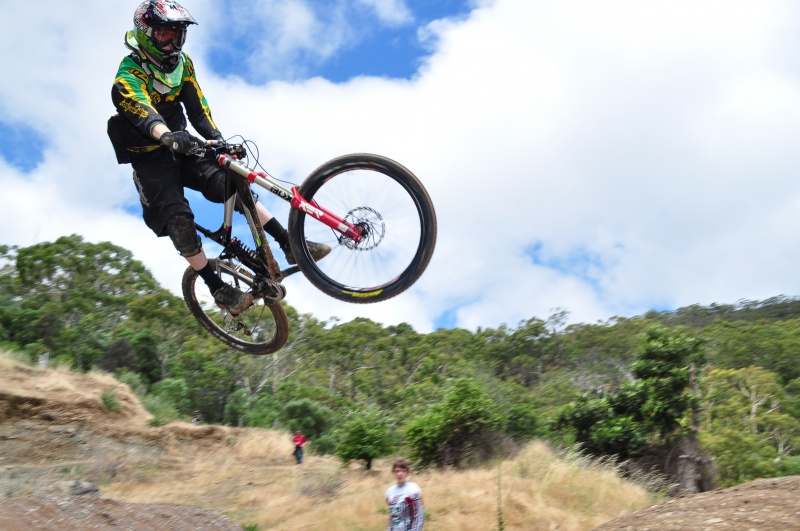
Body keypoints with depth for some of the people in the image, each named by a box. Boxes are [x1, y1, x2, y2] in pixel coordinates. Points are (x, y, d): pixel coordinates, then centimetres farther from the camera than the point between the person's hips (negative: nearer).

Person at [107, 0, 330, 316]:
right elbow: (144, 114, -40)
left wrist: (219, 140, -21)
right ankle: (220, 291, -15)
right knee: (179, 220, -22)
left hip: (182, 147, 4)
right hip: (150, 159, -4)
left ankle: (291, 245, -22)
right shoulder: (129, 76, -19)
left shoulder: (181, 64, 1)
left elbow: (198, 110, -3)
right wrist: (168, 136, -61)